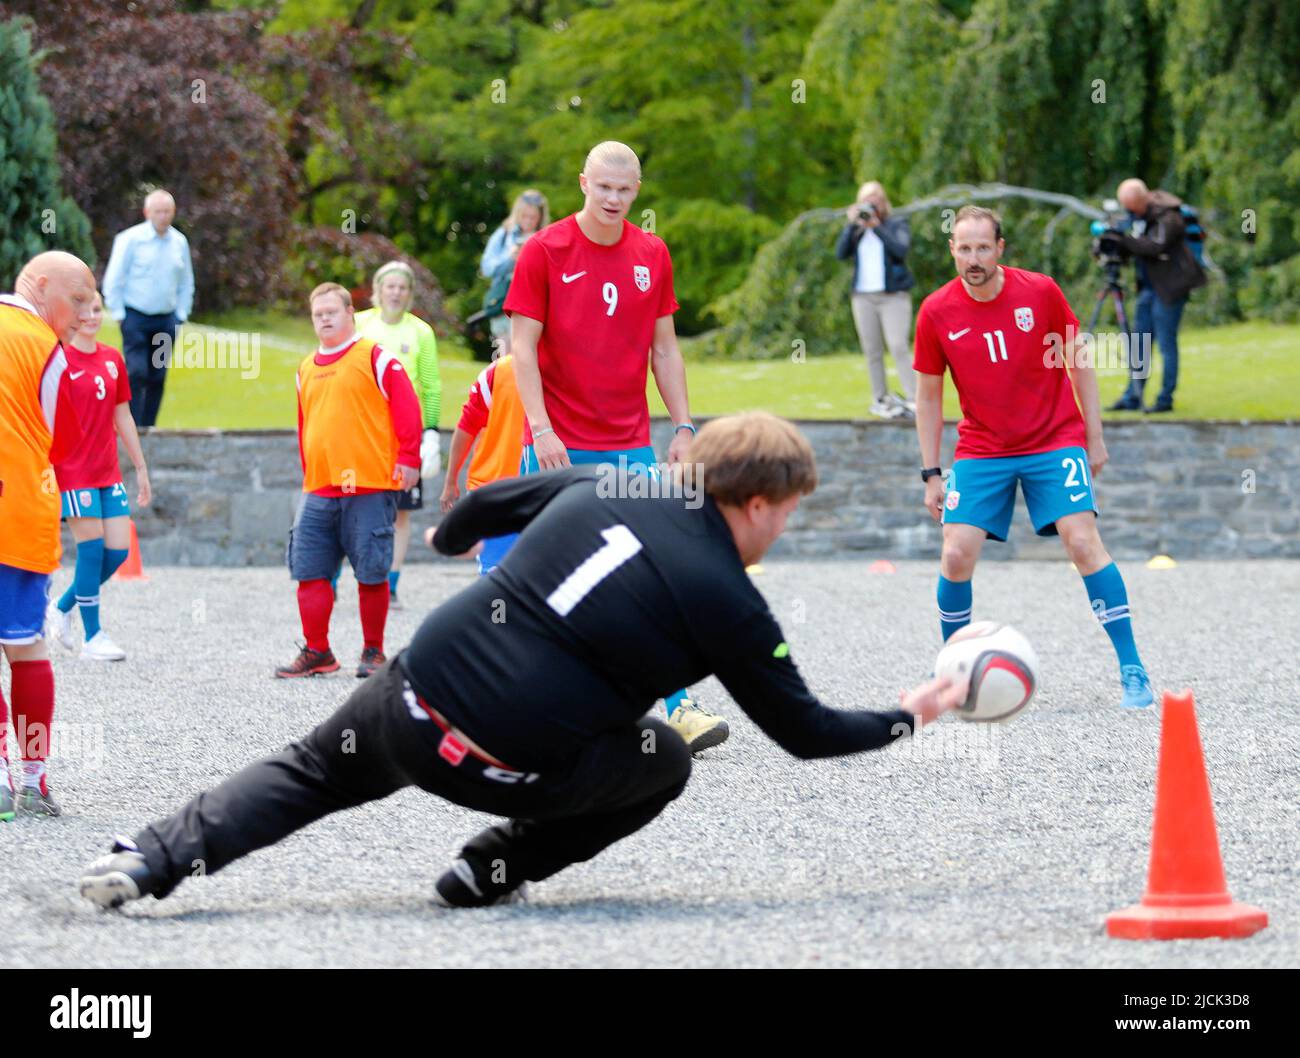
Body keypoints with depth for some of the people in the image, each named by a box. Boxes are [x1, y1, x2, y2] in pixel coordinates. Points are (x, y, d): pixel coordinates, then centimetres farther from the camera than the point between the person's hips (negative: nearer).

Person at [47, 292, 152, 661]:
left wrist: (141, 467, 19)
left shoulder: (112, 359, 11)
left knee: (118, 550, 1)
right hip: (73, 470, -6)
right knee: (92, 548, -6)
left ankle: (63, 608, 21)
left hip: (108, 471, 6)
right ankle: (93, 637, 4)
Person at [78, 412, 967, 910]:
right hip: (505, 765, -4)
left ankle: (157, 856, 9)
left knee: (313, 772, 30)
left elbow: (491, 501, 25)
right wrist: (907, 718, 22)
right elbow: (805, 732, 6)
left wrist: (449, 534, 48)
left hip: (412, 698, 4)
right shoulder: (730, 607, -3)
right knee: (665, 763, 20)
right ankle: (494, 872, 12)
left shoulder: (595, 491, 9)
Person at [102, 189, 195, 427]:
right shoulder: (130, 239, -6)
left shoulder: (180, 242, 8)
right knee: (136, 374, -12)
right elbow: (113, 280, -3)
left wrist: (181, 314, 10)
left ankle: (148, 428, 11)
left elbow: (186, 283, 18)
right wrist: (119, 315, -5)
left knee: (158, 377, 4)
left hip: (166, 319, 4)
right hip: (136, 317, -4)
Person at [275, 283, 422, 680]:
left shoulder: (375, 357, -1)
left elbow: (406, 405, -6)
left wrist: (407, 458, -11)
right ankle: (317, 652, 9)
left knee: (371, 573, -1)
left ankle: (373, 652, 9)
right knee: (309, 571, 2)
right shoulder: (306, 369, 17)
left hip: (369, 487, -6)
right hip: (318, 492, 6)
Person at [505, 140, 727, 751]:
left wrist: (683, 427, 6)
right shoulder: (544, 252, -4)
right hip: (559, 447, -3)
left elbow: (664, 349, 13)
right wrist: (541, 428, -15)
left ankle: (679, 710, -9)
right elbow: (522, 346, -6)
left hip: (630, 447, 3)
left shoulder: (652, 255, 7)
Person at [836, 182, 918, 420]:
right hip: (863, 297, 4)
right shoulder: (856, 230, 14)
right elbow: (841, 253, 0)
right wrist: (852, 225, -7)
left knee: (898, 347, -15)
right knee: (872, 351, 2)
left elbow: (901, 250, -12)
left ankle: (913, 401, -19)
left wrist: (877, 226, -13)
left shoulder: (897, 224, 6)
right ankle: (880, 400, 10)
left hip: (893, 295, -4)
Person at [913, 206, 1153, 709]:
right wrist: (931, 474, 1)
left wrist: (1094, 438, 1)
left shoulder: (1040, 292, -10)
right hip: (981, 451, 1)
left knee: (1083, 542, -15)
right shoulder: (936, 312, -7)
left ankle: (1132, 670, -8)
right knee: (957, 555, -11)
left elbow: (1079, 364, 3)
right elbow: (928, 394, 4)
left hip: (1055, 442, -1)